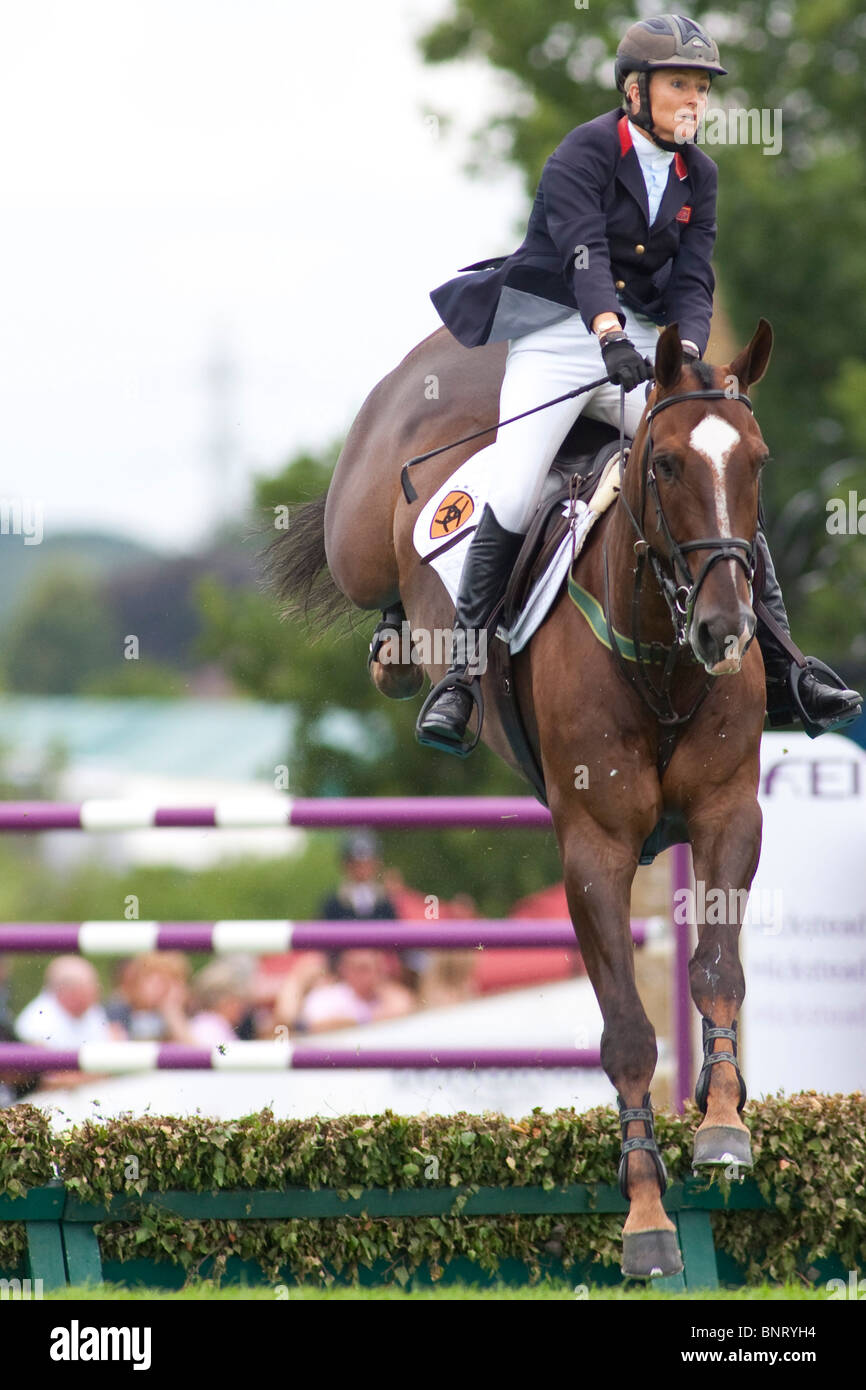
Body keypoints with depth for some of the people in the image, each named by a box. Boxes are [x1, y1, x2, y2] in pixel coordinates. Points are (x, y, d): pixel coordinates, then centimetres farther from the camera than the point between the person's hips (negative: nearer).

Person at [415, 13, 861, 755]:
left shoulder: (698, 175, 7)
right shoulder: (584, 154, -12)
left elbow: (692, 279, -2)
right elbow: (584, 253, -28)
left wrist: (688, 353, -22)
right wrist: (610, 336, -44)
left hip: (642, 344, 5)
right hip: (556, 336, -5)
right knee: (512, 499, -20)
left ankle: (779, 677, -4)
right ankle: (460, 674, -10)